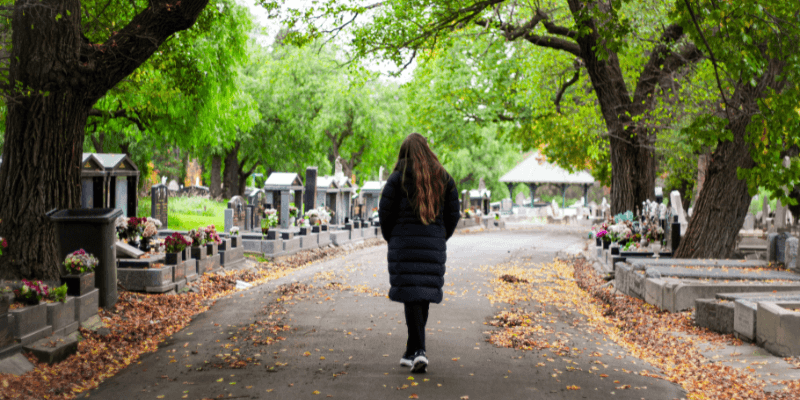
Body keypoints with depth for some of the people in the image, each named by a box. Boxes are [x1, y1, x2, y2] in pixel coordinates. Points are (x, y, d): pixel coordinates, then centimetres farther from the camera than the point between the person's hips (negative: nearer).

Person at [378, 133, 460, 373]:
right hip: (434, 244, 4)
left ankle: (419, 350, -17)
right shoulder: (444, 178, 8)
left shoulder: (398, 178, -4)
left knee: (411, 295, -4)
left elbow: (385, 212, -4)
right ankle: (412, 352, 20)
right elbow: (453, 215, 9)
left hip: (404, 243, -3)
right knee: (424, 296, 11)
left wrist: (391, 239, 11)